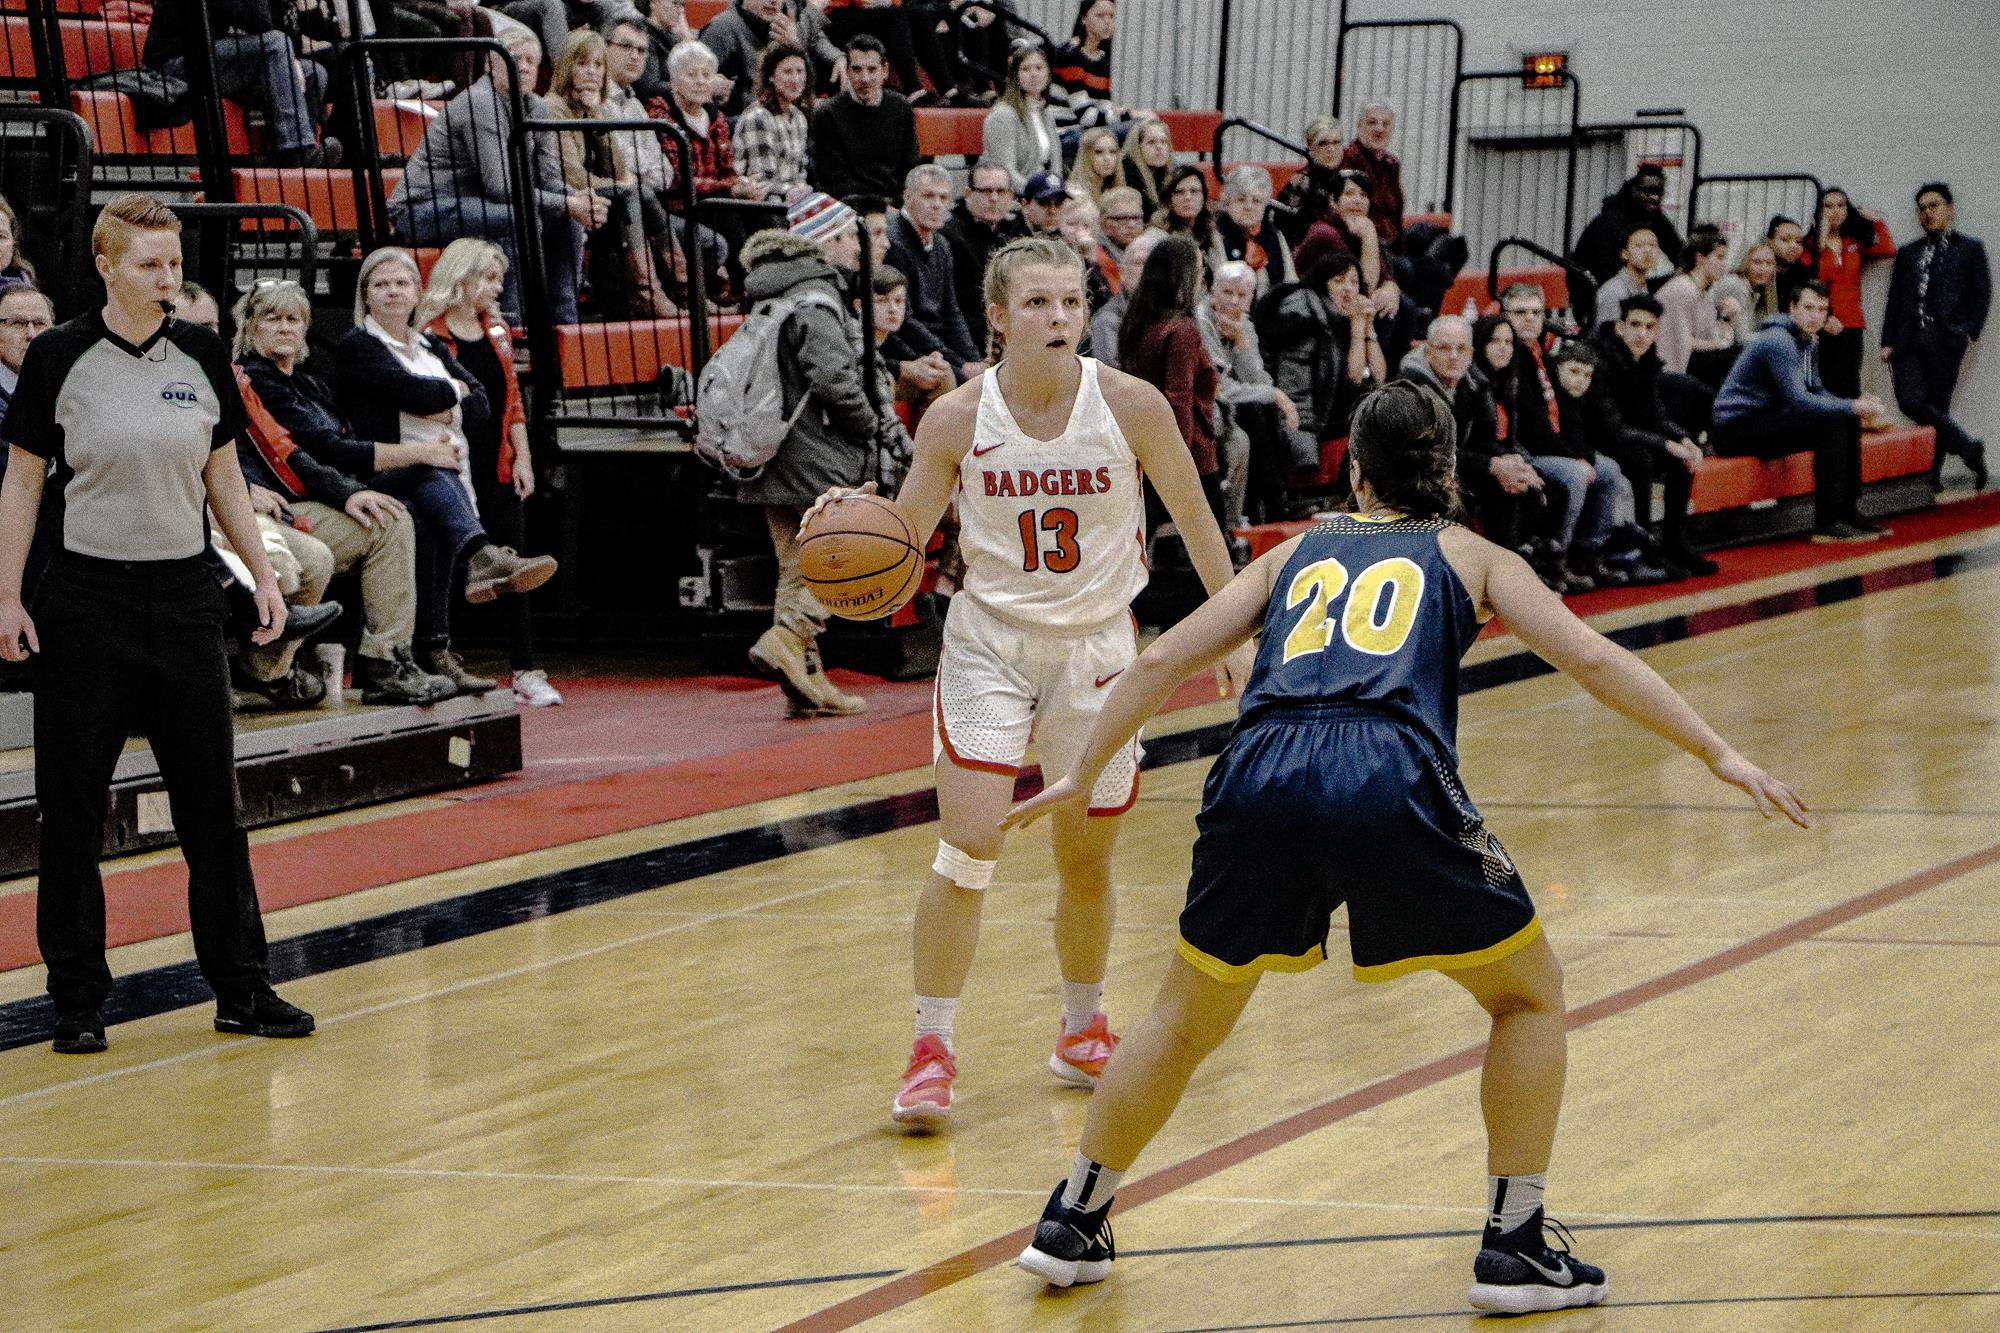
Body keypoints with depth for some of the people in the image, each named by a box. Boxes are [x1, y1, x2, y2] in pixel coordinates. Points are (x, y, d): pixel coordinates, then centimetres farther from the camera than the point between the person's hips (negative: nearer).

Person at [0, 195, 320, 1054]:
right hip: (85, 602, -3)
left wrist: (262, 575, 7)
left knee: (211, 797, 5)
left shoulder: (202, 357, 4)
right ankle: (78, 1000, 12)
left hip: (183, 596, 3)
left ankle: (242, 988, 14)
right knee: (73, 805, 1)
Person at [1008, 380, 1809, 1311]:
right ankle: (1515, 1247, 14)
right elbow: (1591, 658, 12)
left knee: (1186, 1020, 24)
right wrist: (1718, 755, 13)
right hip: (1392, 780, -3)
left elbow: (1160, 662, 26)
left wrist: (1081, 776, 35)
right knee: (1530, 997, 18)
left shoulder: (1296, 554, 30)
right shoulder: (1469, 556, 23)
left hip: (1263, 774, 3)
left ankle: (1071, 1225, 29)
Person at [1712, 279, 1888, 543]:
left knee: (1848, 422, 8)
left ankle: (1848, 511, 10)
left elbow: (1816, 392, 18)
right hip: (1734, 429, -10)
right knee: (1831, 422, -23)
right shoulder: (1779, 341, -19)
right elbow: (1799, 400, -26)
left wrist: (1857, 406, -1)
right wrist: (1852, 407, -24)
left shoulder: (1809, 341, 13)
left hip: (1763, 419, 10)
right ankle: (1827, 523, -20)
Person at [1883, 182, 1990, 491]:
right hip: (1909, 338, 3)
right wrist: (1888, 342, 6)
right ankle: (1969, 449, 1)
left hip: (1945, 339, -3)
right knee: (1911, 401, -12)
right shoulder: (1908, 253, 18)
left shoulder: (1969, 248, 9)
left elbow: (1982, 294, 5)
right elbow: (1895, 299, 14)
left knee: (1937, 405, -3)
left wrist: (1970, 332, -6)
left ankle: (1932, 477, 5)